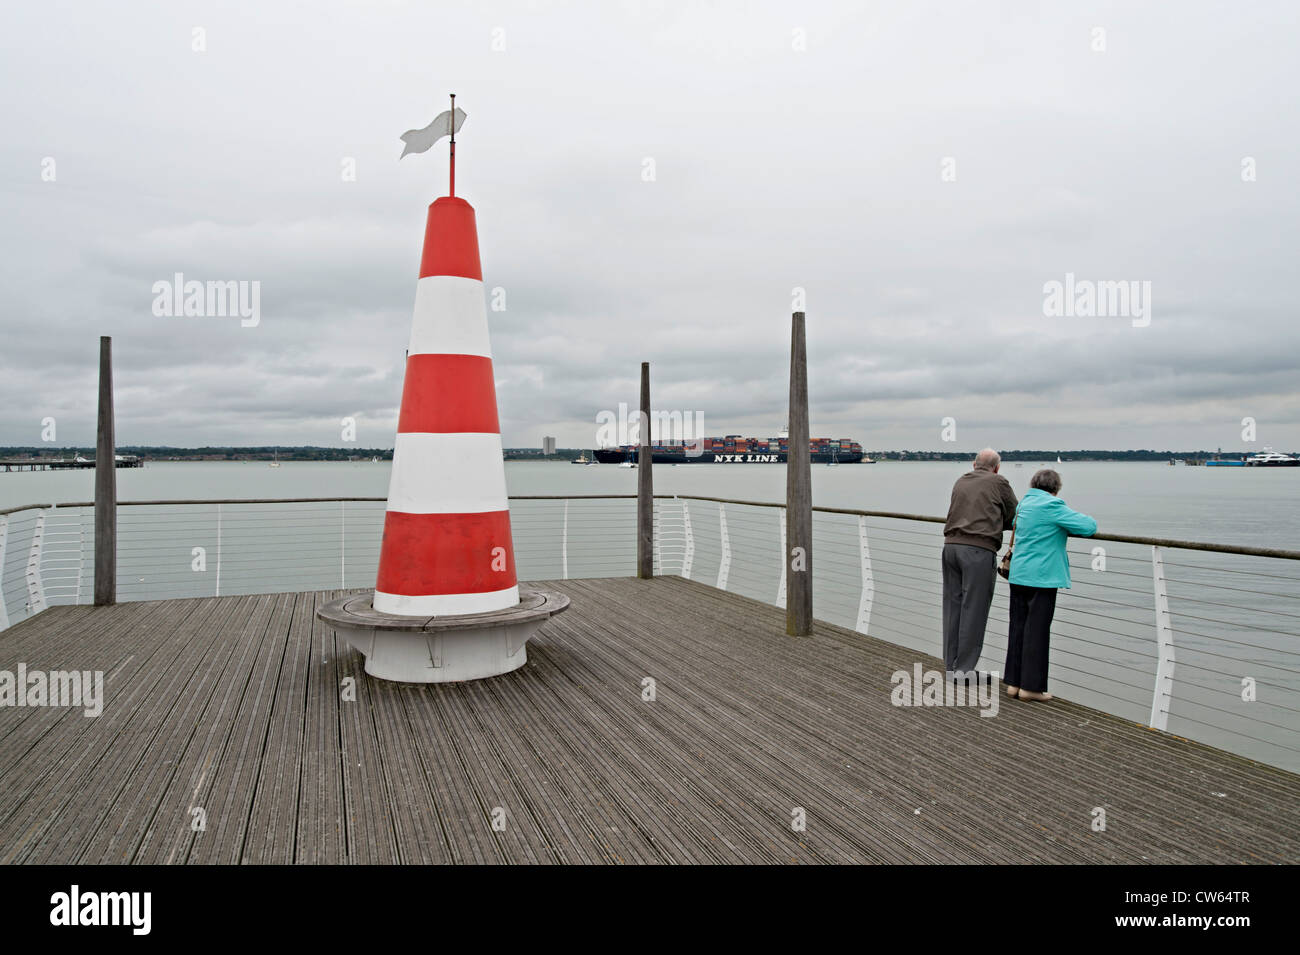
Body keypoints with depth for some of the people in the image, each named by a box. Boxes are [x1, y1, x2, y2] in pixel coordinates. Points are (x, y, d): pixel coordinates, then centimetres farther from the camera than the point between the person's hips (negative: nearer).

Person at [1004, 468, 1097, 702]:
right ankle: (1030, 686, 5)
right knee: (1037, 630, 0)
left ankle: (1013, 682, 16)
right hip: (1041, 577, -7)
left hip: (1018, 574, 7)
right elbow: (1089, 526, -13)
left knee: (1018, 627, 11)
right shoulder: (1052, 506, -12)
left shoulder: (1024, 503, 12)